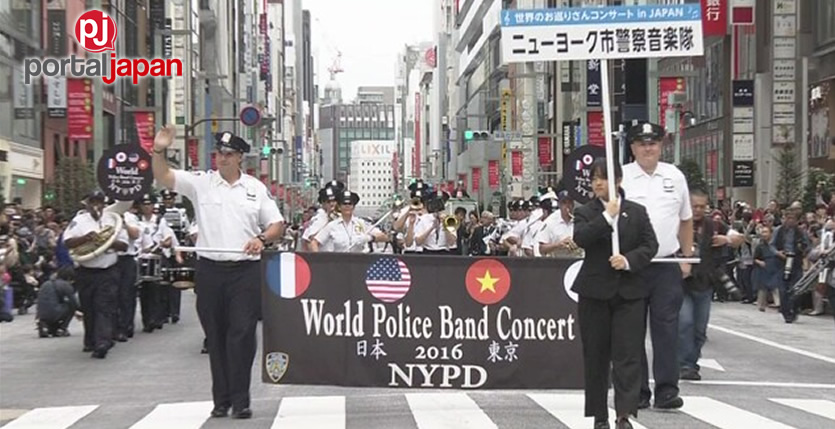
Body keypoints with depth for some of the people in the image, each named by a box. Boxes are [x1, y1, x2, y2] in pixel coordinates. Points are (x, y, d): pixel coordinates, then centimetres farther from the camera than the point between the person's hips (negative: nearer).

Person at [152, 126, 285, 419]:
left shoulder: (256, 188, 8)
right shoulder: (200, 182, 5)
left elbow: (278, 225, 9)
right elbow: (163, 178, -4)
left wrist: (262, 238, -10)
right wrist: (159, 151, -21)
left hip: (245, 271, 0)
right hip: (209, 270, 1)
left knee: (242, 334, -5)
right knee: (215, 336, 7)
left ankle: (240, 400, 0)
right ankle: (221, 399, 16)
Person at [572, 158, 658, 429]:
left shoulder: (637, 212, 9)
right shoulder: (586, 213, 5)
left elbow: (650, 245, 2)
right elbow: (580, 238, -14)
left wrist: (629, 260, -15)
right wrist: (607, 216, -18)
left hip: (629, 292, 0)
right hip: (595, 292, 0)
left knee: (628, 354, -8)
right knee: (596, 355, 5)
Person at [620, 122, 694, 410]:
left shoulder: (675, 176, 11)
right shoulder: (622, 177, 0)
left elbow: (686, 221, 18)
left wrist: (687, 257, 13)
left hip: (667, 265, 2)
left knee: (666, 326, -2)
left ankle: (667, 389, 0)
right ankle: (636, 391, 11)